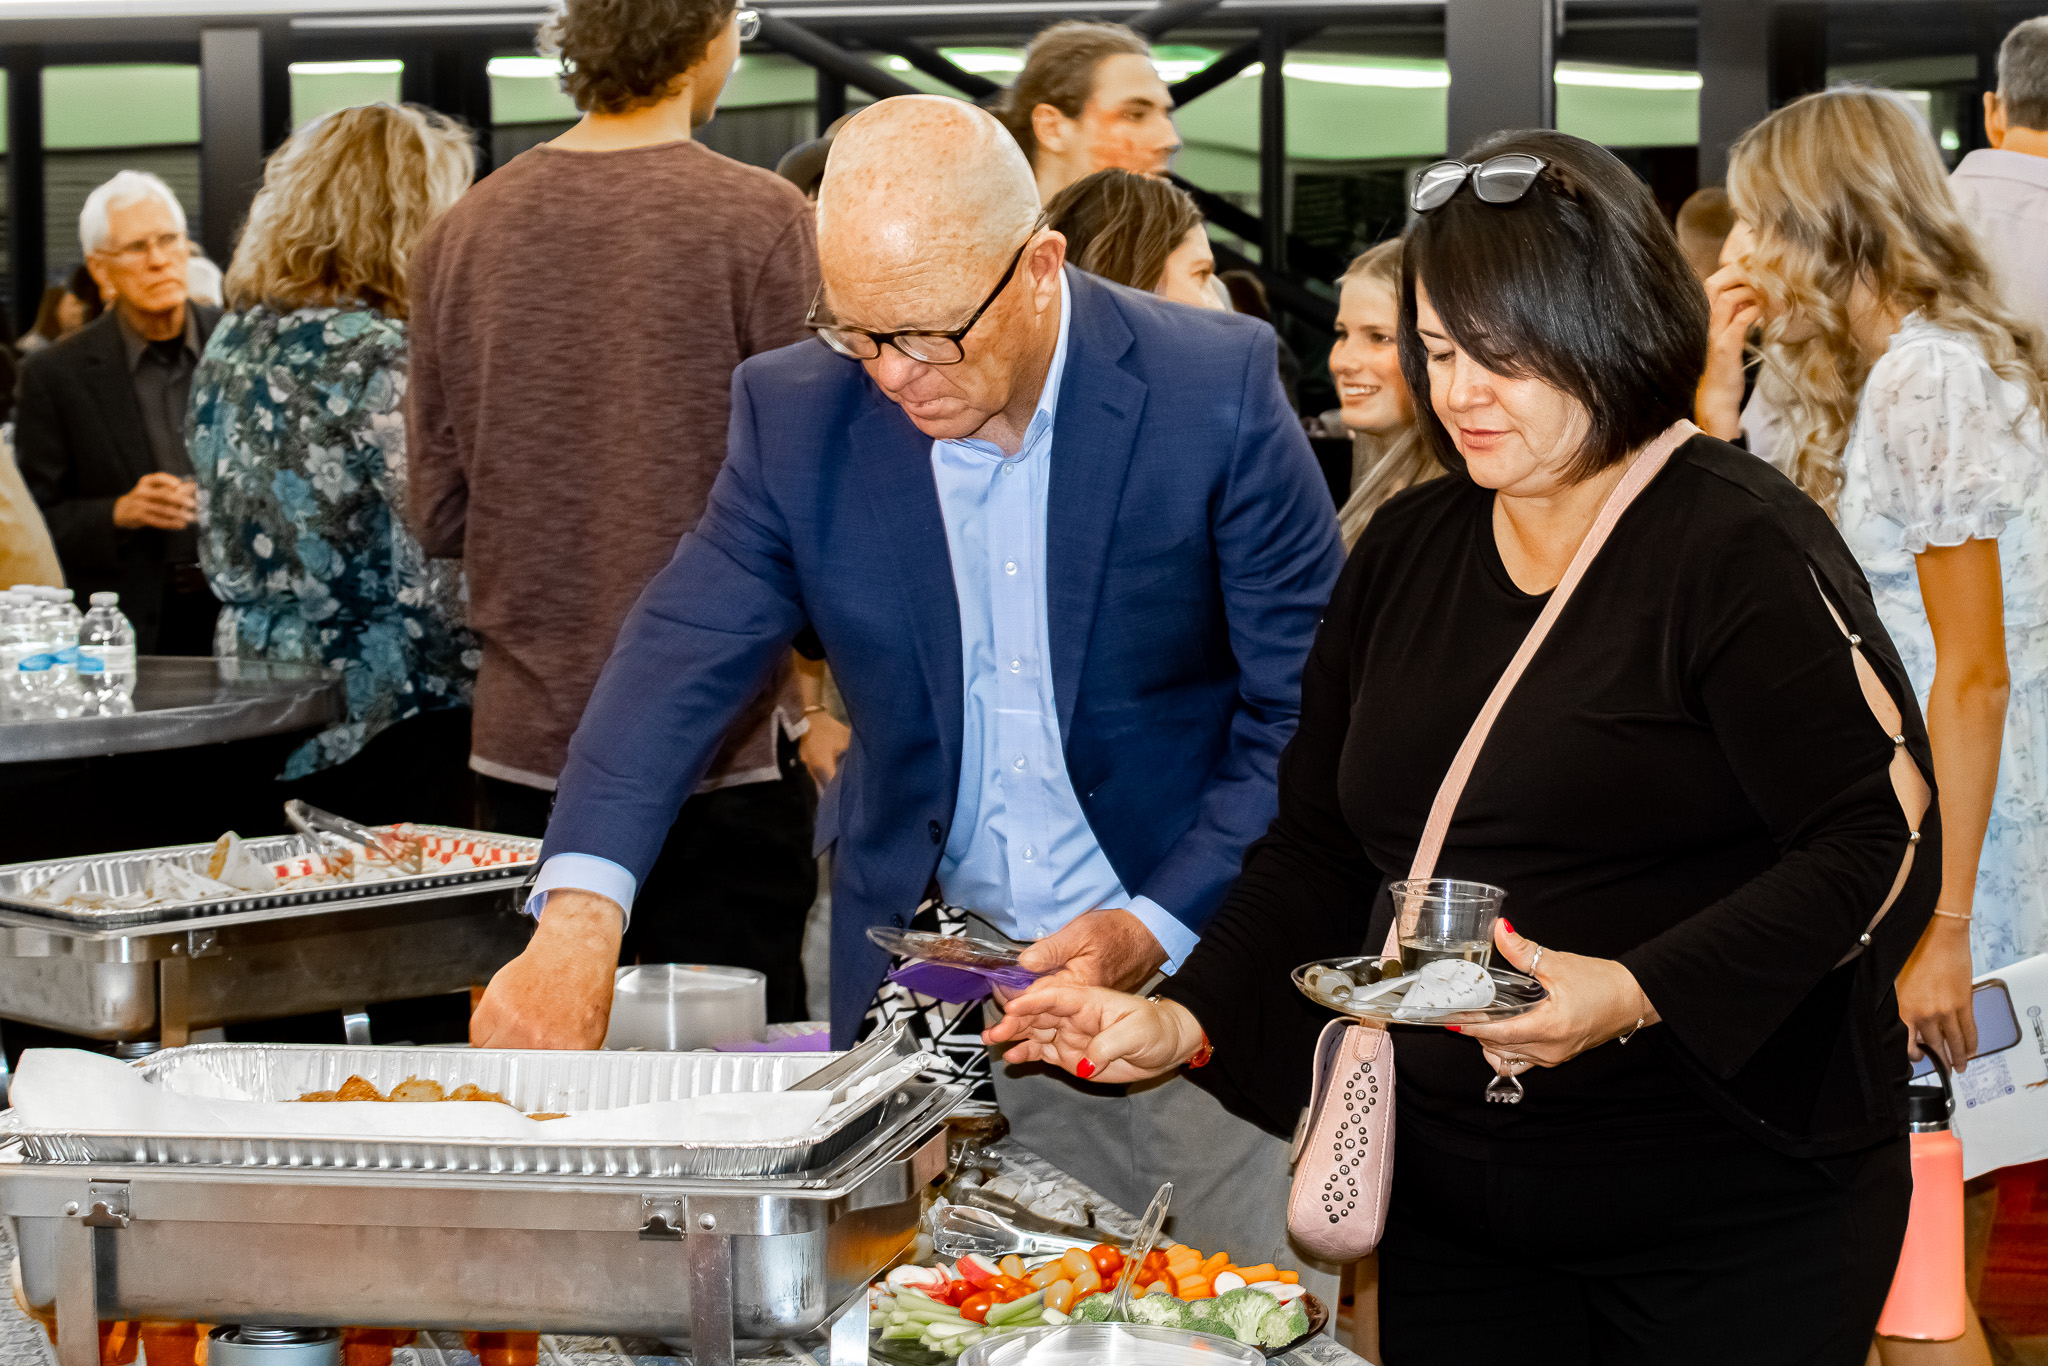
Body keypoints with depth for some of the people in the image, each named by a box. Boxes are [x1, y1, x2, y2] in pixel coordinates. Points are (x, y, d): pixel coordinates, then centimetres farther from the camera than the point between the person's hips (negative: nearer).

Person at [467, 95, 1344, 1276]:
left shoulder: (1216, 392, -12)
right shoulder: (797, 414, -4)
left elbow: (1311, 711, -6)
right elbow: (682, 660, -7)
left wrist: (1157, 927, -16)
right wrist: (579, 915, -23)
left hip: (1180, 964, -2)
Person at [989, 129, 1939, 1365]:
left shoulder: (1741, 546, -10)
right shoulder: (1405, 554, 10)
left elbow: (1884, 838, -17)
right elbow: (1319, 848, 14)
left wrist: (1639, 995, -27)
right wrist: (1186, 1020, -2)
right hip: (1453, 1206, 6)